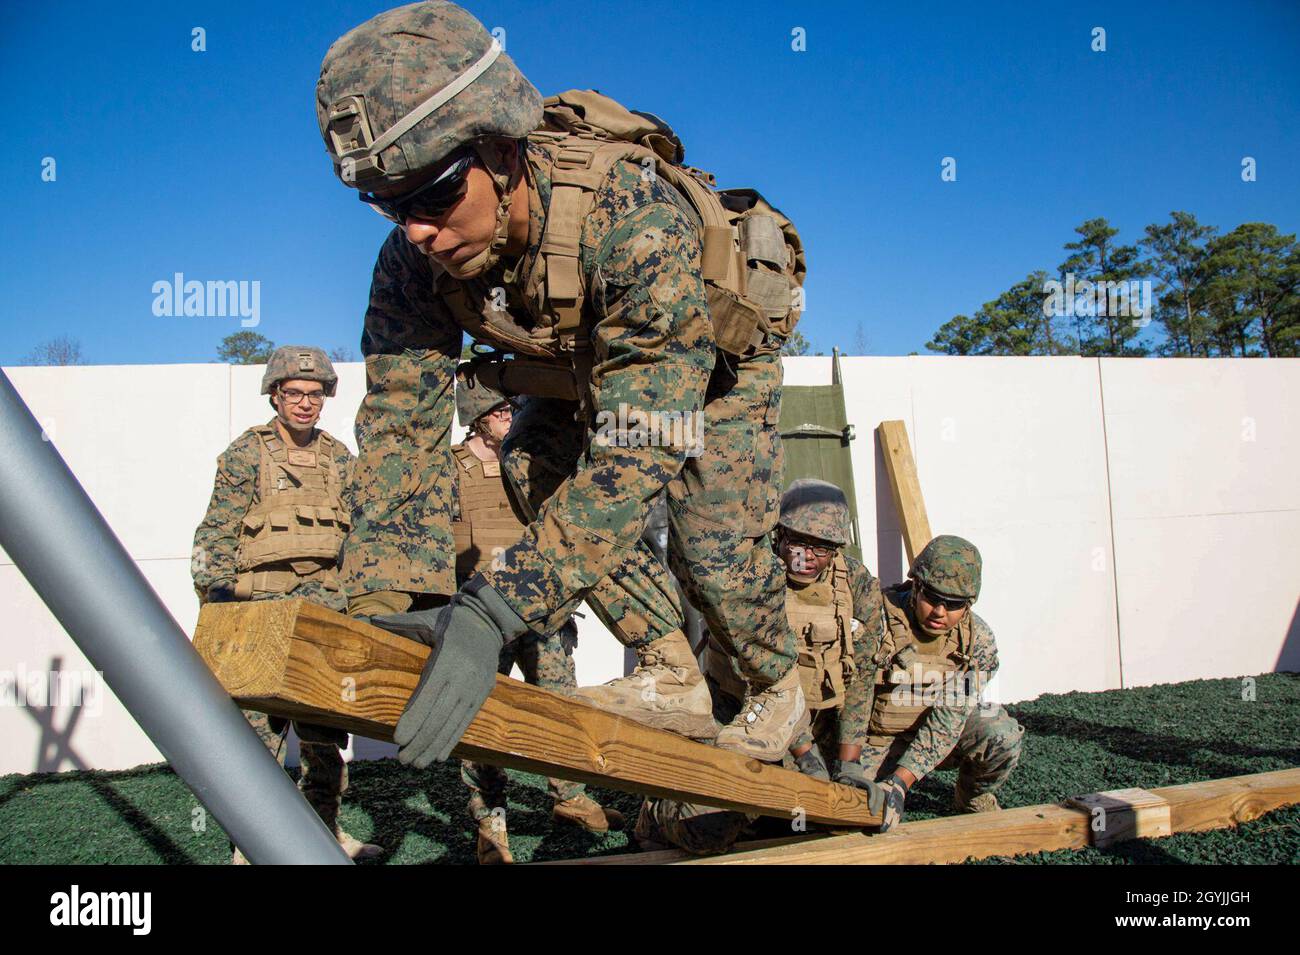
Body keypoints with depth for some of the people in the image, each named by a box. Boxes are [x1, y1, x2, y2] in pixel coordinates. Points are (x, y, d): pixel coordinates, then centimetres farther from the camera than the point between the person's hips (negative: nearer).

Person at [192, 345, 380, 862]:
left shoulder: (338, 457, 14)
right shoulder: (247, 452, 1)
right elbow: (215, 534, -1)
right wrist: (215, 597, -9)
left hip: (328, 608, 5)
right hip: (264, 605, -4)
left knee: (326, 723, 9)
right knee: (261, 723, -6)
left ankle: (324, 827, 21)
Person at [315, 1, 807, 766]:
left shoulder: (634, 215, -47)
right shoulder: (416, 259, -30)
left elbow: (638, 447, -51)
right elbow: (400, 423, -29)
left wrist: (491, 614, -58)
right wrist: (380, 604, -42)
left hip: (721, 354, -5)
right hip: (584, 367, 5)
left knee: (717, 543, -10)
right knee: (541, 477, -15)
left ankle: (777, 686, 23)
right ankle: (674, 679, 1)